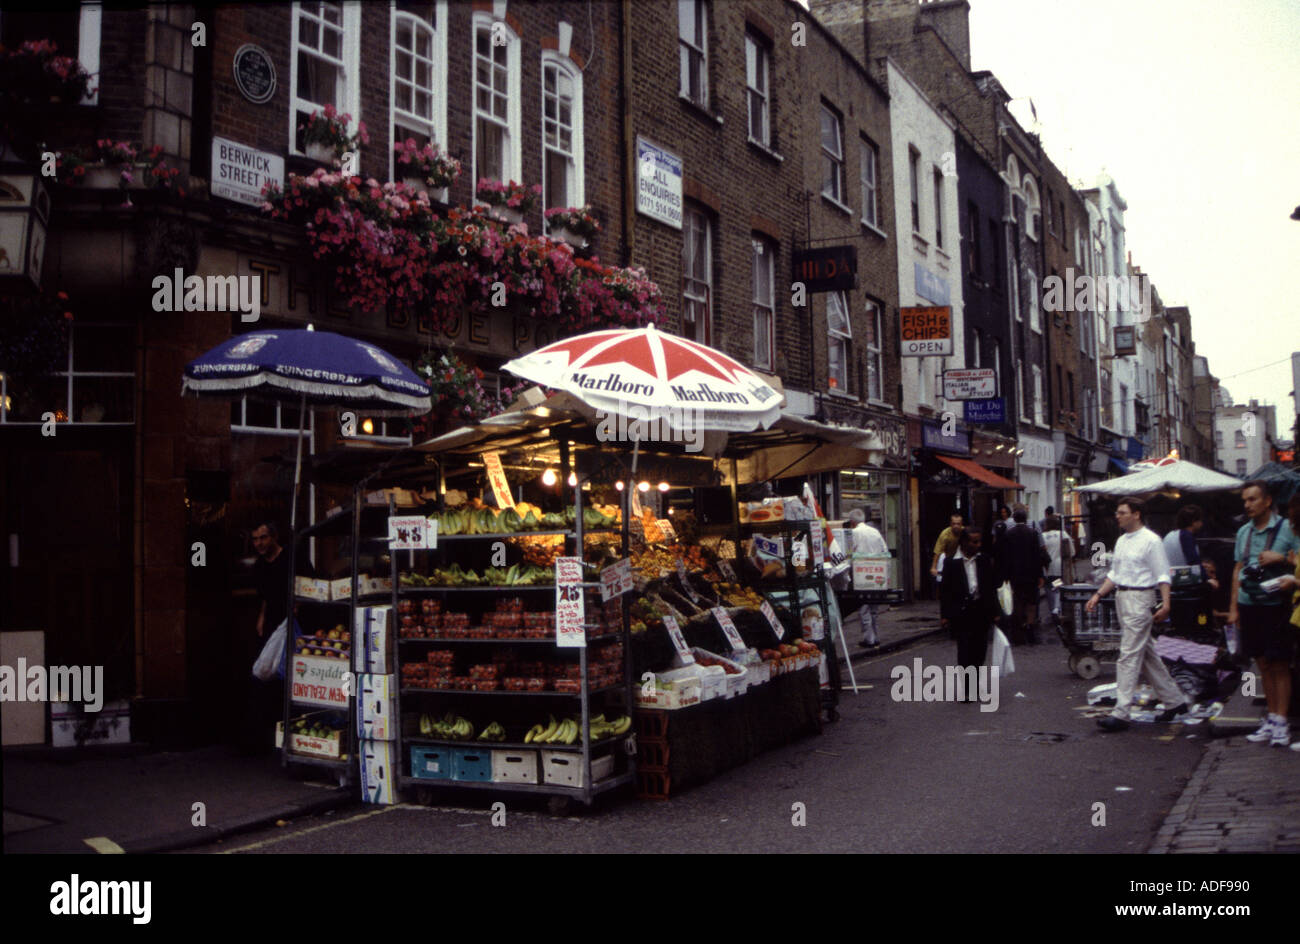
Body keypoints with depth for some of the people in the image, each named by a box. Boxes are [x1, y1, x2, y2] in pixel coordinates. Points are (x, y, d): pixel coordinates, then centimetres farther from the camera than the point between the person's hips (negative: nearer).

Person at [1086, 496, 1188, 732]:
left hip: (1140, 599, -9)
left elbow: (1162, 575, -12)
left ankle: (1121, 712, -11)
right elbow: (1114, 573, 21)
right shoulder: (1121, 541, 15)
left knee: (1129, 655, -11)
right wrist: (1098, 595, 13)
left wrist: (1165, 604, -20)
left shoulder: (1151, 540, -10)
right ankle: (1174, 700, 28)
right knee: (1147, 654, 16)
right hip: (1122, 598, 9)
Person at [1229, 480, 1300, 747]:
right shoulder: (1243, 532, 12)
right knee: (1263, 664, 10)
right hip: (1249, 605, 5)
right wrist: (1233, 607, 12)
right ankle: (1271, 718, 17)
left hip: (1276, 605, -5)